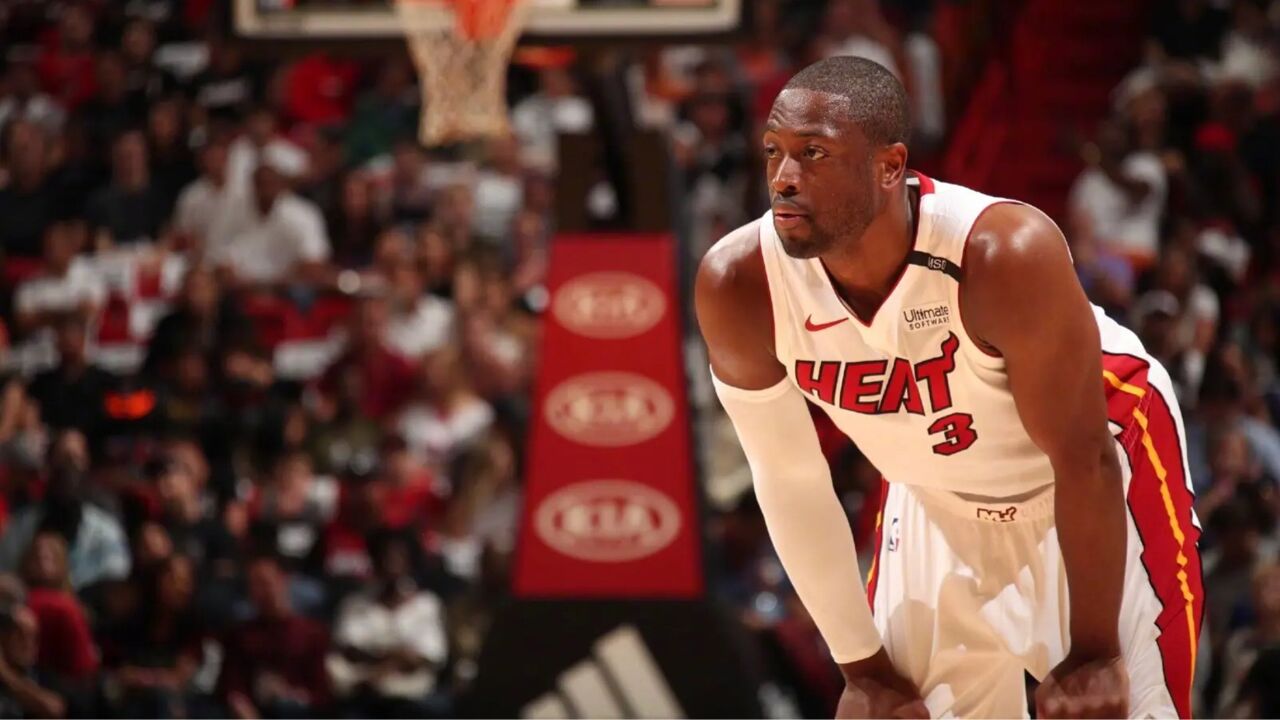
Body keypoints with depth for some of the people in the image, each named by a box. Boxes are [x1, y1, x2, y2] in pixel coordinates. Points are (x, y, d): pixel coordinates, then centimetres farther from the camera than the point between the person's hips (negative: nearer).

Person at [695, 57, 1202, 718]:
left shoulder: (1005, 255, -37)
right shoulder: (738, 285, -25)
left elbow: (1084, 464, -25)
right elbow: (789, 481, -11)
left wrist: (1094, 653, -18)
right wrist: (862, 666, -7)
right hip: (934, 500, 4)